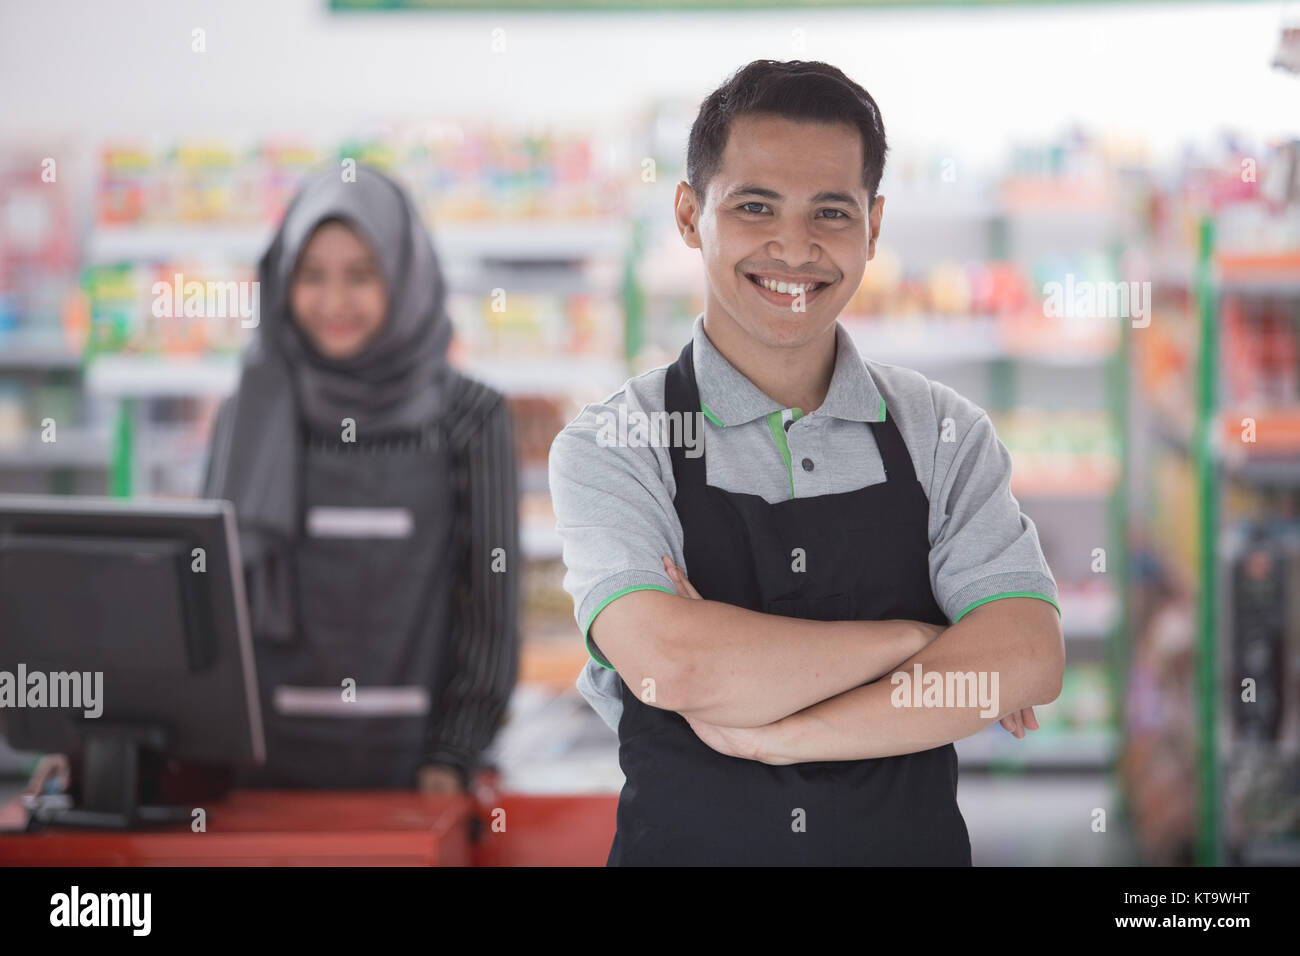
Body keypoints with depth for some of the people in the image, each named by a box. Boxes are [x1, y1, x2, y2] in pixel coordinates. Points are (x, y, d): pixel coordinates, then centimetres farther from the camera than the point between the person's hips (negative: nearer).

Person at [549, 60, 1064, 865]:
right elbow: (669, 665, -25)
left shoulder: (944, 431, -3)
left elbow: (1027, 661, -15)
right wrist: (917, 642, -17)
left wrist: (770, 732, -21)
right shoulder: (610, 446, -10)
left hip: (913, 844, 2)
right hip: (686, 845, -2)